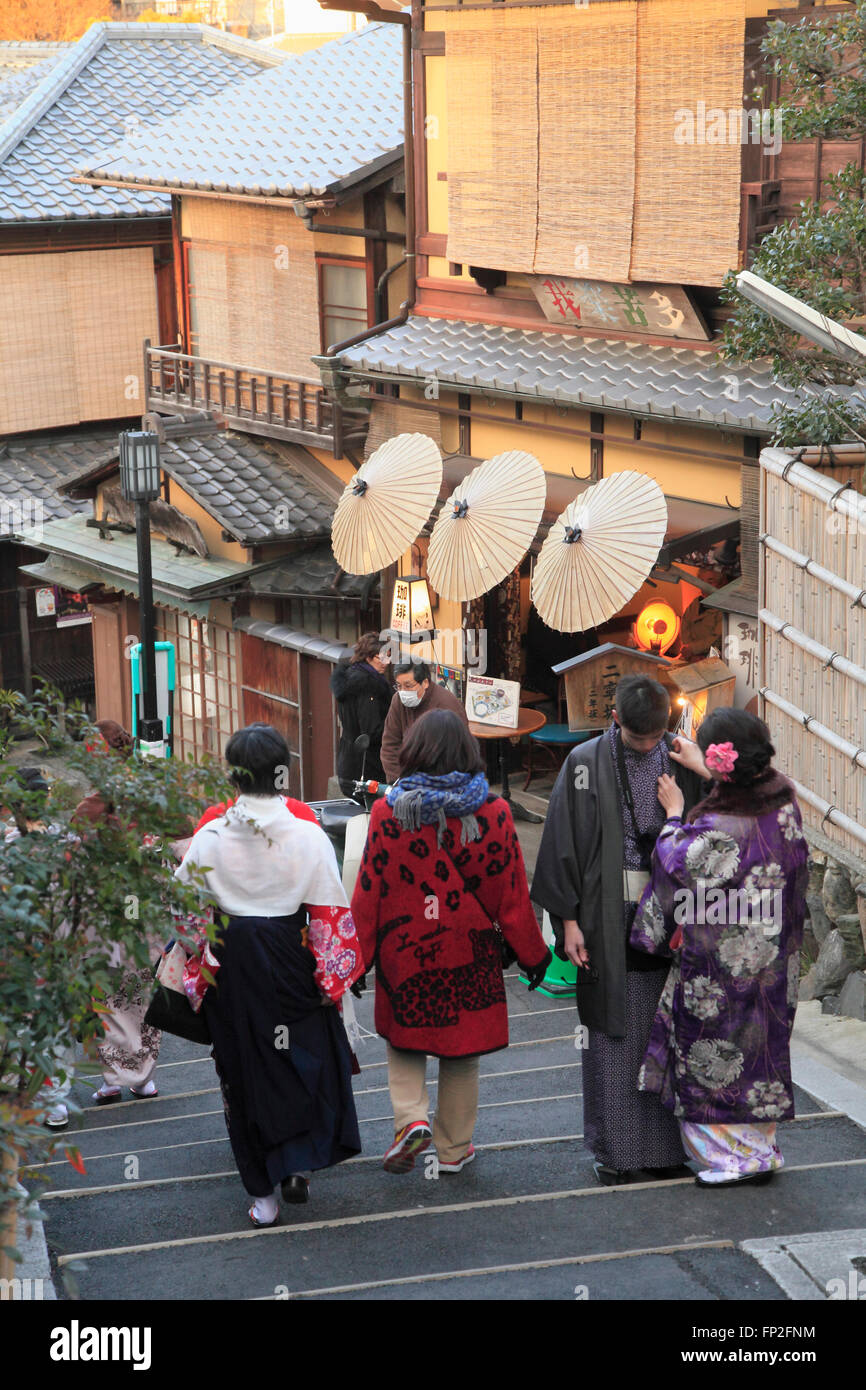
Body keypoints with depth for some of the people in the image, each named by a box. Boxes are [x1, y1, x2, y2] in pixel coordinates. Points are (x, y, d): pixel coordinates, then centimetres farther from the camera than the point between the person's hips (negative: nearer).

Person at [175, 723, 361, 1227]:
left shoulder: (209, 839, -7)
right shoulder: (308, 836, -9)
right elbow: (330, 915, -6)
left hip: (230, 962, 1)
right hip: (289, 958, -1)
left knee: (244, 1067, 11)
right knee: (307, 1057, 20)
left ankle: (263, 1193, 14)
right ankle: (300, 1161, 10)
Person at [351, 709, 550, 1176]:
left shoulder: (387, 813, -11)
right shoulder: (492, 813, -9)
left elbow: (369, 892, -6)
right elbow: (512, 895, -4)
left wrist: (358, 957, 5)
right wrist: (532, 954, 9)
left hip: (404, 952, 0)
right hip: (469, 955, 0)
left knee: (404, 1039, 21)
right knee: (461, 1051, 15)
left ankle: (410, 1119, 0)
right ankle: (453, 1149, 23)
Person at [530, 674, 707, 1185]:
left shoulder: (683, 760, 3)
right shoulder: (586, 762, -2)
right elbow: (564, 842, -1)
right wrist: (568, 919, -5)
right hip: (609, 918, -2)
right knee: (612, 1032, 3)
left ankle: (664, 1146, 16)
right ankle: (616, 1148, 13)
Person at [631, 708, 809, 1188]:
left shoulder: (712, 832, -29)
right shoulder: (785, 803, -10)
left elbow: (673, 863, -10)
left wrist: (674, 814, 6)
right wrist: (704, 770, 26)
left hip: (717, 968, -7)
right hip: (774, 965, 7)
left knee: (712, 1058, 11)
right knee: (759, 1049, 20)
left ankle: (732, 1155, 20)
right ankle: (762, 1148, 31)